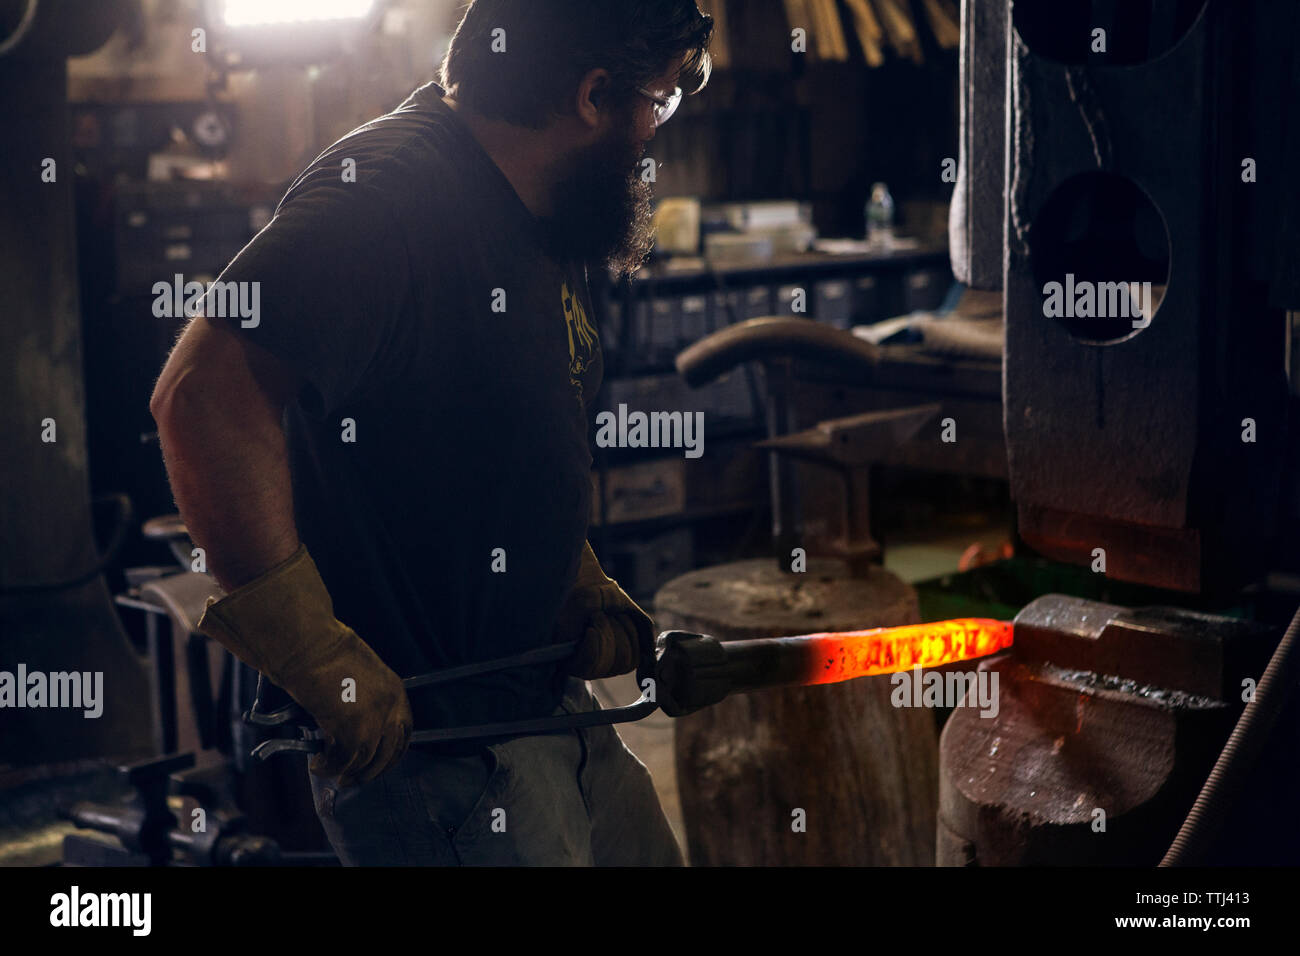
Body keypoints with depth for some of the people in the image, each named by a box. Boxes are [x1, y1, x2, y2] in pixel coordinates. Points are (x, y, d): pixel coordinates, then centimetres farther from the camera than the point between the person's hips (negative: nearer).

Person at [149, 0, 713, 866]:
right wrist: (321, 659, -30)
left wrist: (581, 584, 8)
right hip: (414, 733, -10)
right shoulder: (388, 193, -22)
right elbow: (207, 392, -33)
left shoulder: (536, 213, 10)